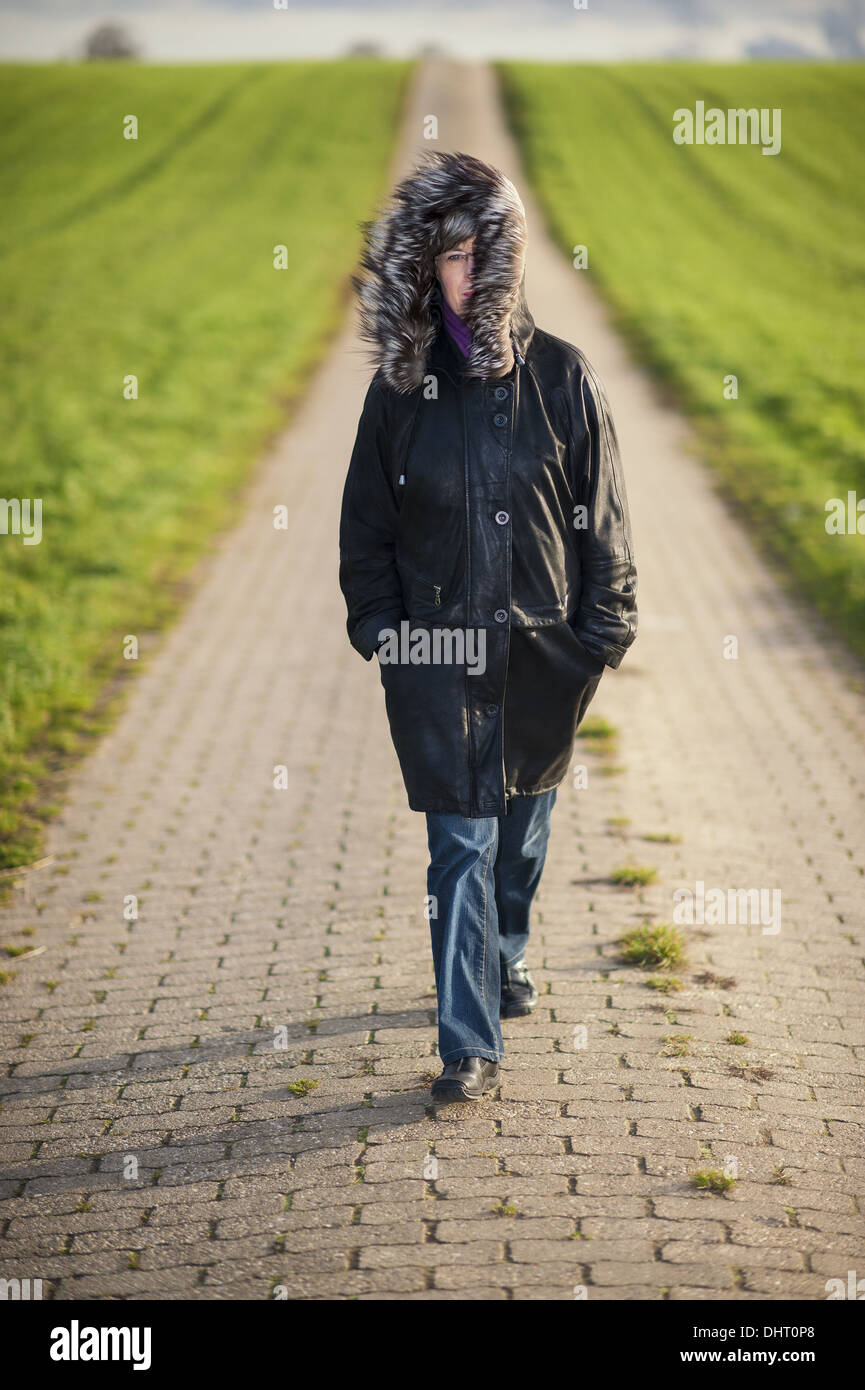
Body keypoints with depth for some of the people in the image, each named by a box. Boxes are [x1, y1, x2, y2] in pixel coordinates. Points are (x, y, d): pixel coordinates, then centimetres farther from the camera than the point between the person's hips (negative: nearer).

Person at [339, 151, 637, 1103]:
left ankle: (505, 960, 43)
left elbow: (602, 516, 3)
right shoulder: (401, 386, 1)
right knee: (461, 844, -5)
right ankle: (469, 1044, -2)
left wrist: (604, 628, -1)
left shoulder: (562, 376, 0)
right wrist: (378, 628, 0)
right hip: (437, 648, -1)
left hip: (543, 647, 1)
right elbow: (366, 524, 7)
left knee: (523, 825, 17)